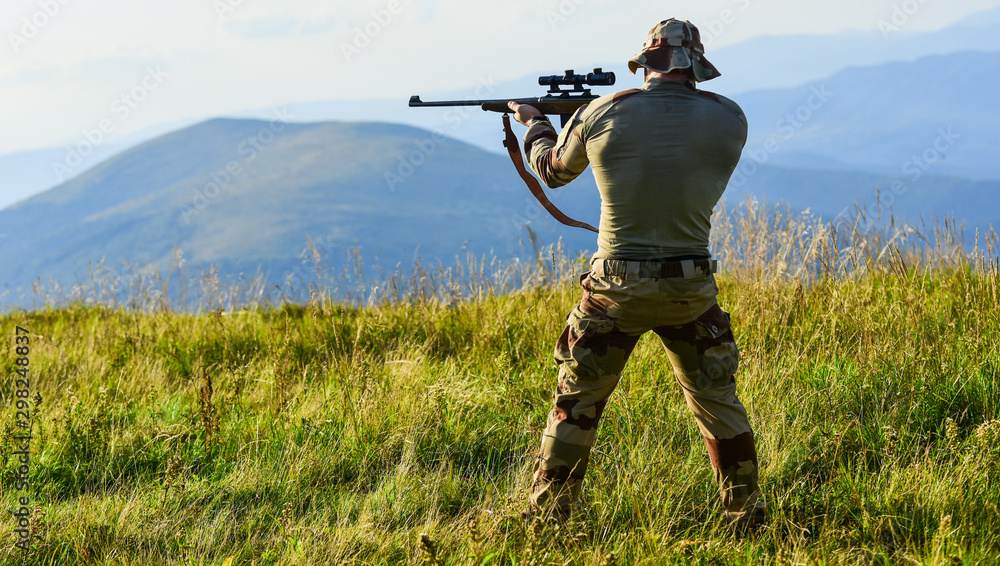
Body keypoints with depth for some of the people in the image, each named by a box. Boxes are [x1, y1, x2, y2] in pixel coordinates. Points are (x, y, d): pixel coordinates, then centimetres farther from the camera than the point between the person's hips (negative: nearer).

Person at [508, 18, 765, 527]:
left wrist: (535, 124, 33)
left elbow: (552, 170, 12)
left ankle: (544, 519, 15)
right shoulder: (728, 120, -3)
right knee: (717, 401, 16)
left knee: (576, 405, 11)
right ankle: (746, 513, 23)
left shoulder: (601, 114, -6)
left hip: (615, 288, -1)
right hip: (691, 289, 1)